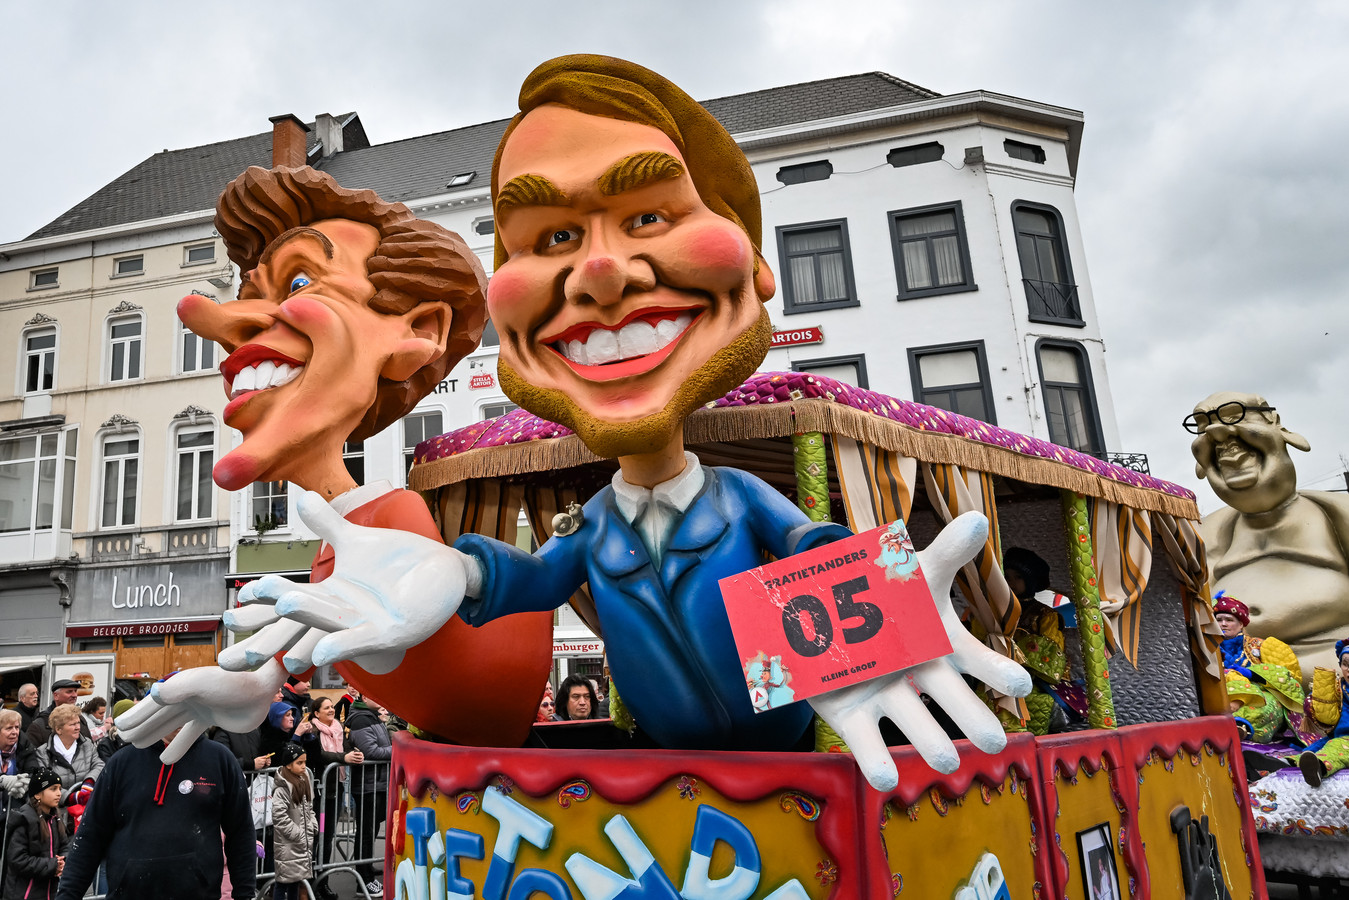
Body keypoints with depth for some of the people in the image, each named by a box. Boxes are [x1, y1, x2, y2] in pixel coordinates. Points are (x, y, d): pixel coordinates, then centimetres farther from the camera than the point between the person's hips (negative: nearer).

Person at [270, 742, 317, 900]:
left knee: (297, 878, 16)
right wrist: (300, 836, -18)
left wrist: (312, 827, 4)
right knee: (283, 880, 1)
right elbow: (280, 818, -22)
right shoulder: (281, 789, -18)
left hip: (304, 842, 7)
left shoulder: (304, 782, 7)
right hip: (287, 845, -7)